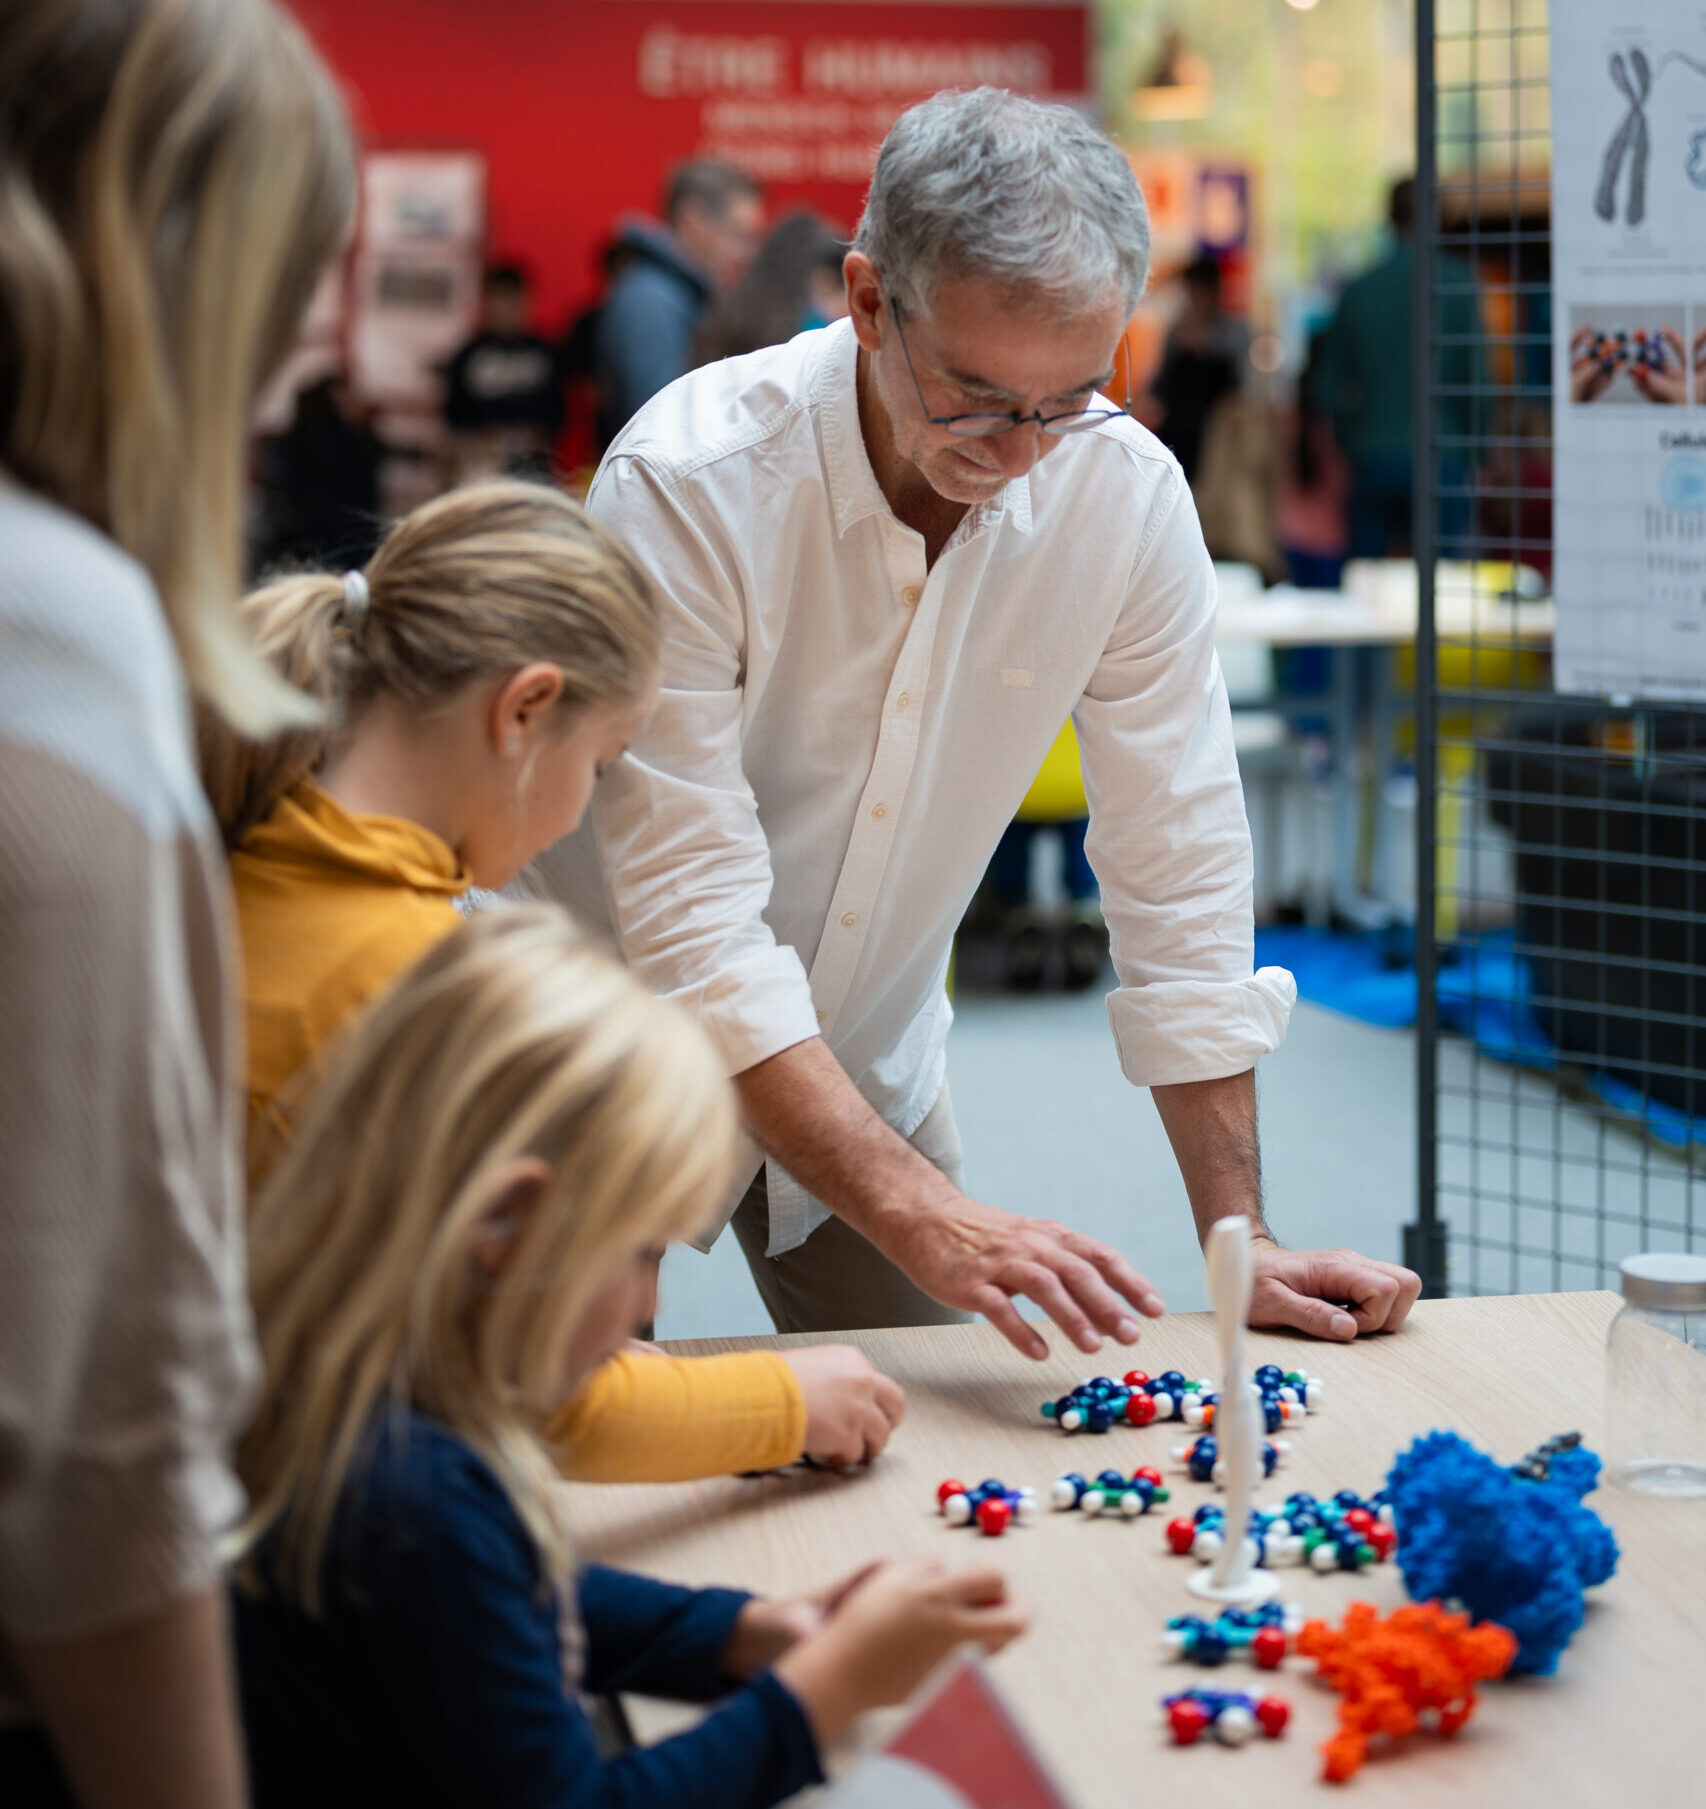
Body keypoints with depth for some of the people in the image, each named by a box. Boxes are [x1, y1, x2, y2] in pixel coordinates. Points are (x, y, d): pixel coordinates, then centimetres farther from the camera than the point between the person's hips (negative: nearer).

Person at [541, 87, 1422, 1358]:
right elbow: (693, 931, -33)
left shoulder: (1129, 498, -16)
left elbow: (1179, 876, -9)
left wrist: (1241, 1245, -12)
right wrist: (927, 1219, -42)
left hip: (869, 1056, 4)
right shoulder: (688, 490, -29)